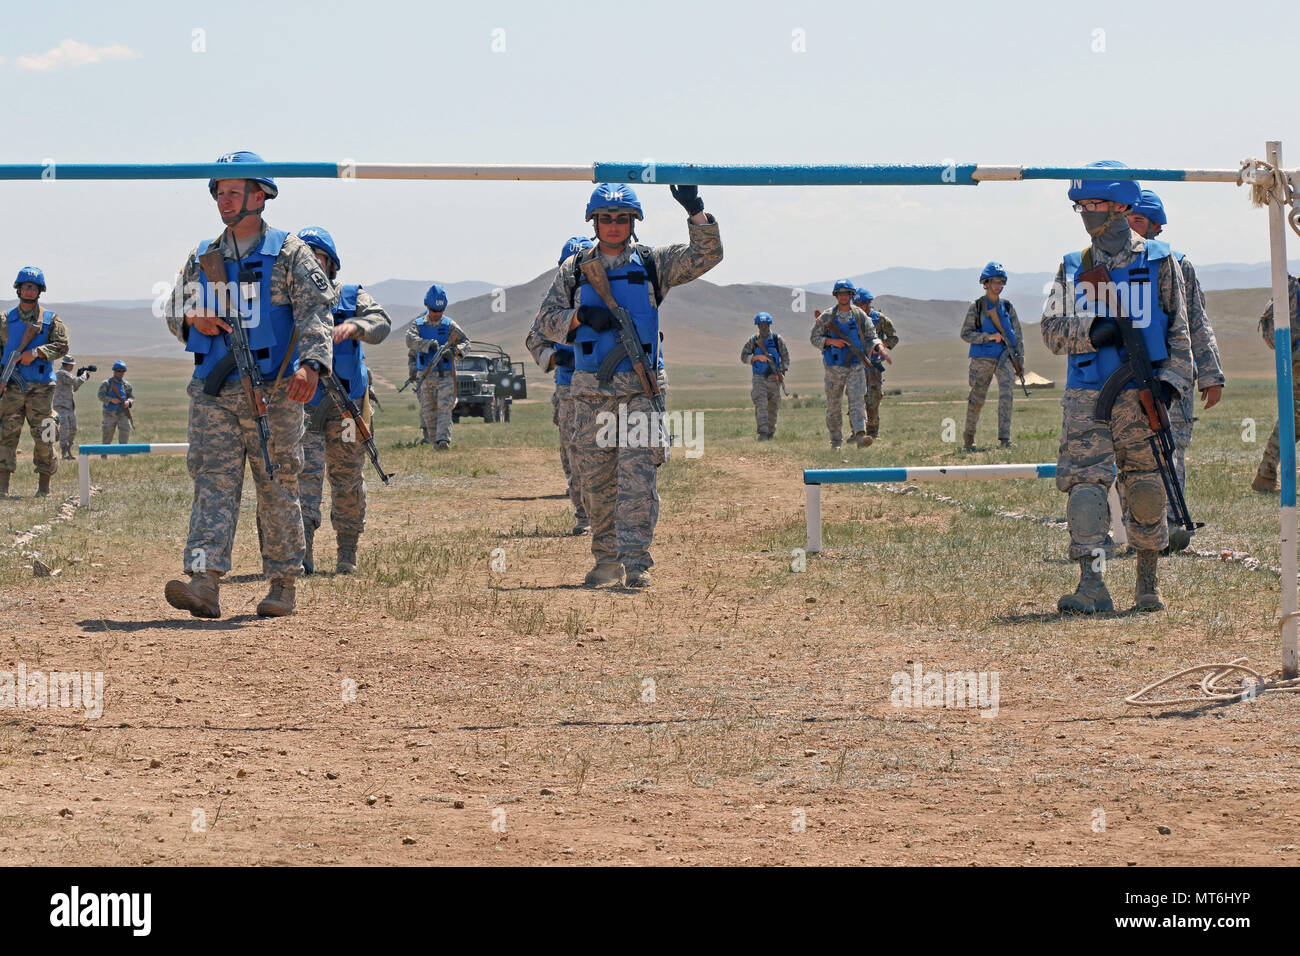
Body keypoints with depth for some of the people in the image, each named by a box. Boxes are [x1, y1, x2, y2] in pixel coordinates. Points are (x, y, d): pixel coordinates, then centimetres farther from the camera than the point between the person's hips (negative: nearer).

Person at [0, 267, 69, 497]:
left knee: (43, 435, 0)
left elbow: (61, 346, -2)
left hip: (41, 386, -1)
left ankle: (44, 485, 8)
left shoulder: (51, 320, 8)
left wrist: (36, 352, -16)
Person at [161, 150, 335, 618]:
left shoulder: (289, 253, 2)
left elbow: (315, 310, -10)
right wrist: (193, 318, -3)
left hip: (273, 391, -3)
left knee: (278, 487, 1)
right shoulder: (202, 257, 16)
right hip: (212, 393, 3)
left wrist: (310, 363, -28)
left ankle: (283, 585, 11)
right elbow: (174, 310, 23)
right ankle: (204, 583, -19)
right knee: (213, 480, -8)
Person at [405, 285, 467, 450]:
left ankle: (444, 439, -23)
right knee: (428, 410, 6)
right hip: (425, 375, 2)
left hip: (446, 374, -2)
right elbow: (410, 341, -15)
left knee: (444, 407, -14)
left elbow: (466, 341, 2)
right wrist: (430, 344, -31)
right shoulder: (418, 325, 4)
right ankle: (434, 437, 22)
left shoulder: (449, 325, 3)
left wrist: (456, 350, -21)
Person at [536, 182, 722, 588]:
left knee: (637, 473, -12)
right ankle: (606, 559, 15)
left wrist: (695, 212, -13)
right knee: (595, 478, 5)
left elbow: (707, 254, 1)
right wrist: (581, 317, -10)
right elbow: (546, 319, 9)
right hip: (591, 390, 2)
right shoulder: (574, 269, 12)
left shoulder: (654, 262, 9)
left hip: (640, 388, -2)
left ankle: (636, 560, -15)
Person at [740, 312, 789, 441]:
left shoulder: (777, 340, 1)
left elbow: (785, 357, 6)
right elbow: (744, 357, 1)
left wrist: (782, 371, -10)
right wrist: (757, 357, -14)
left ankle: (770, 432, 26)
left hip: (774, 377, 1)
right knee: (760, 402, -19)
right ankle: (762, 432, -24)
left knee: (773, 406, 7)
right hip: (759, 377, -1)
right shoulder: (753, 340, 1)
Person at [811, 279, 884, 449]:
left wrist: (878, 346, -13)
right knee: (833, 404, 6)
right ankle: (836, 440, 18)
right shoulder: (826, 317, 3)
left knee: (857, 400, -15)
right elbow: (814, 338, 4)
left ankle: (860, 435, -28)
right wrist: (831, 341, -13)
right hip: (834, 366, 1)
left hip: (856, 366, 0)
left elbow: (870, 337, 8)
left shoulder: (861, 316, 6)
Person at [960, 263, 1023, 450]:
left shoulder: (1008, 307, 9)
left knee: (1006, 395, -13)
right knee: (977, 399, 4)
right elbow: (965, 334, -1)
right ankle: (968, 439, 19)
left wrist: (1020, 360, 8)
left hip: (1005, 357, 2)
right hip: (982, 358, -2)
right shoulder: (976, 307, 1)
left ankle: (1004, 439, -14)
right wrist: (989, 337, -13)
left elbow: (1018, 335, 14)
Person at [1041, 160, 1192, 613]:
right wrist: (1091, 332, -12)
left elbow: (1178, 331, 3)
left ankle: (1147, 581, 19)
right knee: (1084, 479, -14)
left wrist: (1170, 382, -9)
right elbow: (1052, 329, 7)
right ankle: (1092, 584, -21)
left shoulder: (1159, 263, 5)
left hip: (1140, 393, -2)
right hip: (1086, 393, 2)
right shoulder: (1073, 269, 13)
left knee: (1147, 490, 1)